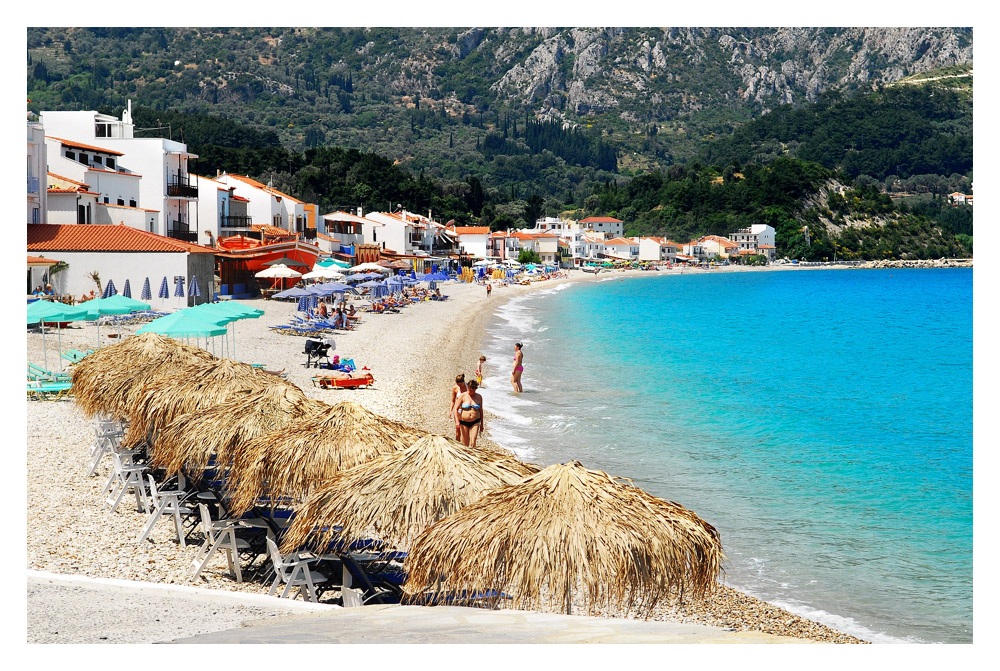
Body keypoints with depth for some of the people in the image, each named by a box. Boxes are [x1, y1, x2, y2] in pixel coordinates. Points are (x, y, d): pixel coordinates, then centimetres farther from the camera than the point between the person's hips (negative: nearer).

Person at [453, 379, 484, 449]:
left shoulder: (479, 397, 4)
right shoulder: (462, 396, -3)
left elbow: (481, 411, 12)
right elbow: (456, 409, -4)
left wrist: (481, 424, 14)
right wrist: (457, 421, -16)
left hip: (475, 422, 1)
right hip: (464, 422, -1)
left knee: (473, 442, -13)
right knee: (465, 443, 3)